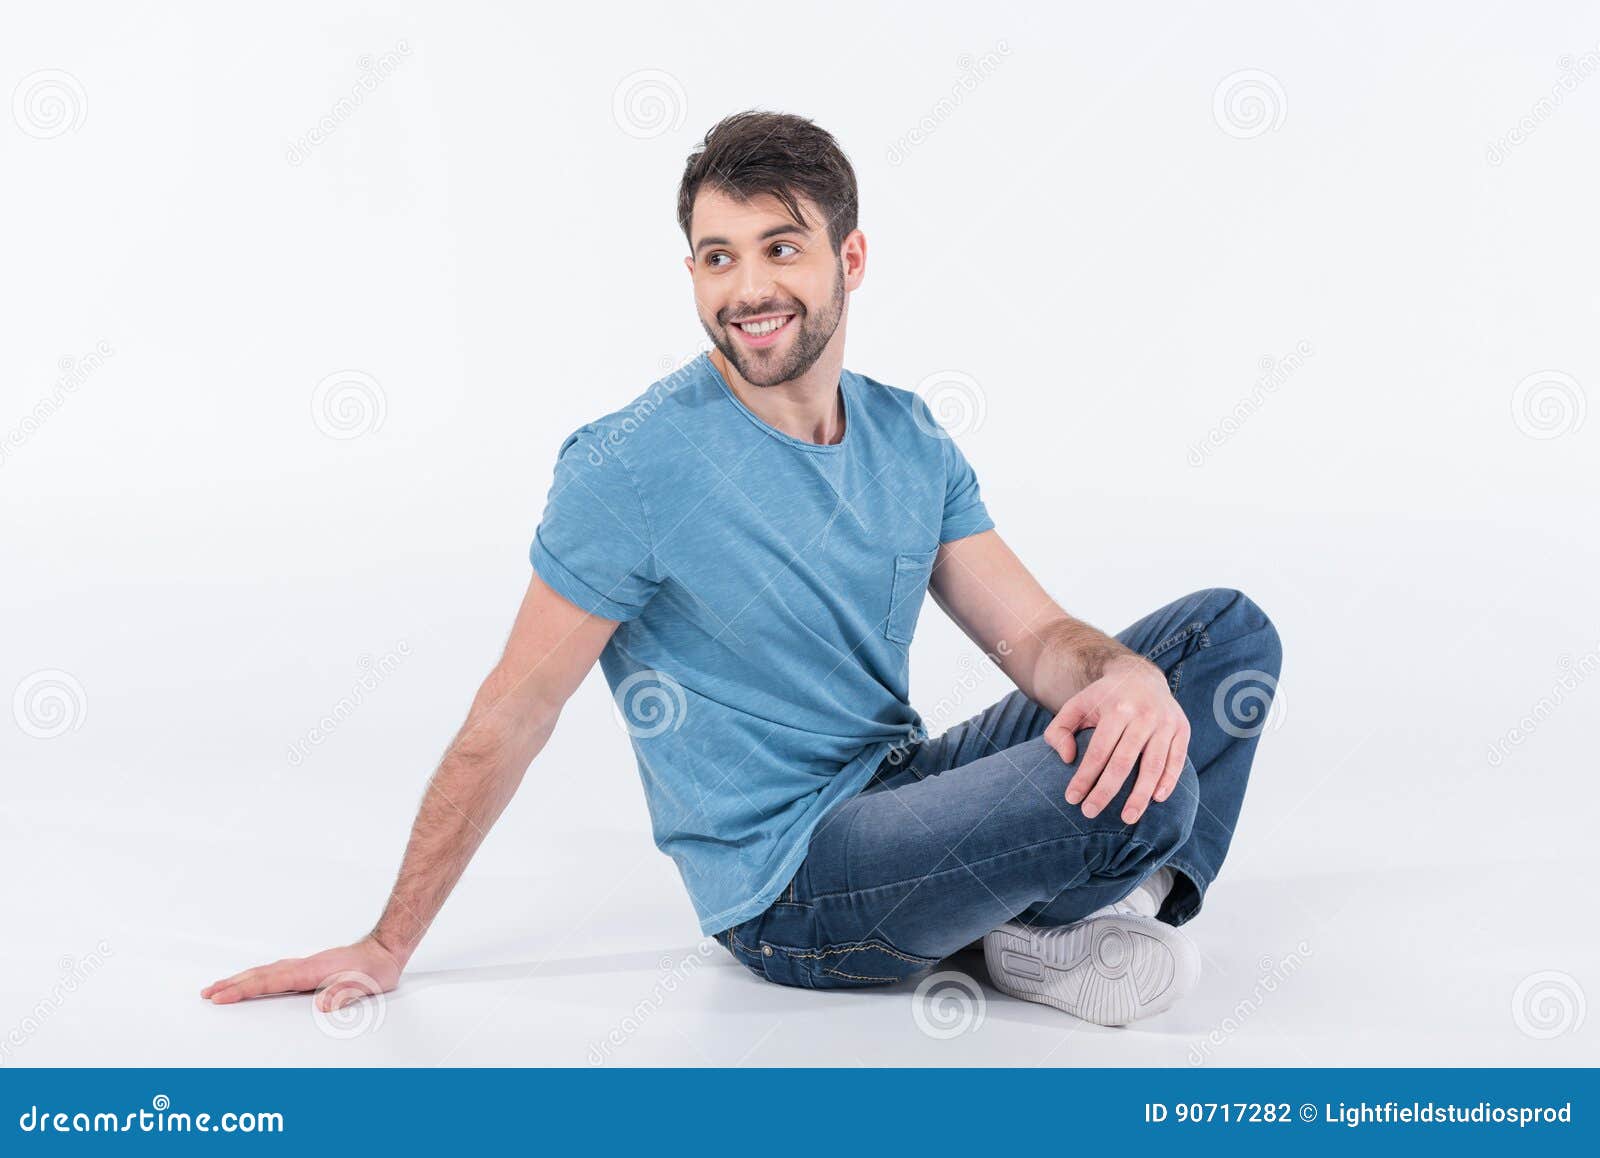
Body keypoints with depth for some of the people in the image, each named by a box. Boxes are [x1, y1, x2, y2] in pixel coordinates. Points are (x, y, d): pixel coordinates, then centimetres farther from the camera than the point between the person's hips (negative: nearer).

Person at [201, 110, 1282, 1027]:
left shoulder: (909, 439, 4)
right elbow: (512, 717, -11)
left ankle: (1058, 905, -5)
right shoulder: (630, 465, -16)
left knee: (1230, 630, 5)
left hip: (903, 786, 7)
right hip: (789, 883, -7)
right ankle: (1031, 926, 4)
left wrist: (1125, 672, -24)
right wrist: (388, 946, -6)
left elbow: (1033, 631, 1)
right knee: (1142, 794, -29)